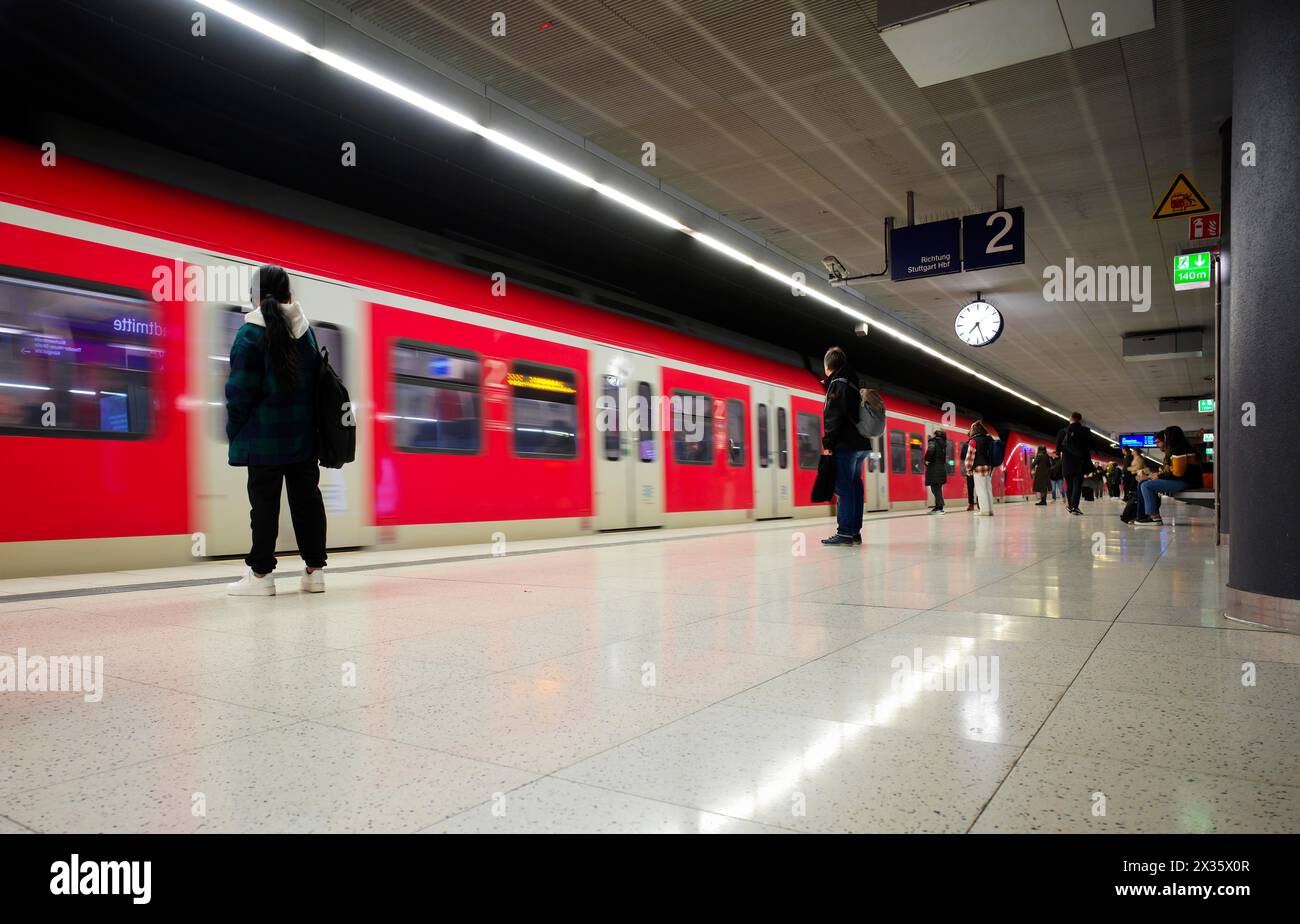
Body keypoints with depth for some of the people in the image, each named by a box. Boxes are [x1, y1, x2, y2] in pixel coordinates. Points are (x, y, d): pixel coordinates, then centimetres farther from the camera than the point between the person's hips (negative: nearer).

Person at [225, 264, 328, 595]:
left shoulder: (251, 334, -8)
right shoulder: (305, 329, 9)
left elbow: (241, 390, -9)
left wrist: (234, 432, 1)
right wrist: (309, 420, 14)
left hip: (265, 436, -5)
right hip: (304, 433, 5)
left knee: (265, 501, 1)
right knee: (307, 497, 9)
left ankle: (261, 573, 7)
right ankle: (314, 570, 14)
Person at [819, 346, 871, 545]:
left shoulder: (838, 383, -6)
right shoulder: (853, 383, 21)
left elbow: (834, 415, -16)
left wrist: (828, 442, -17)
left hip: (846, 444, -9)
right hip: (860, 444, 9)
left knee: (843, 487, -10)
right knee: (855, 486, 9)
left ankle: (845, 532, -12)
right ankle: (855, 531, 12)